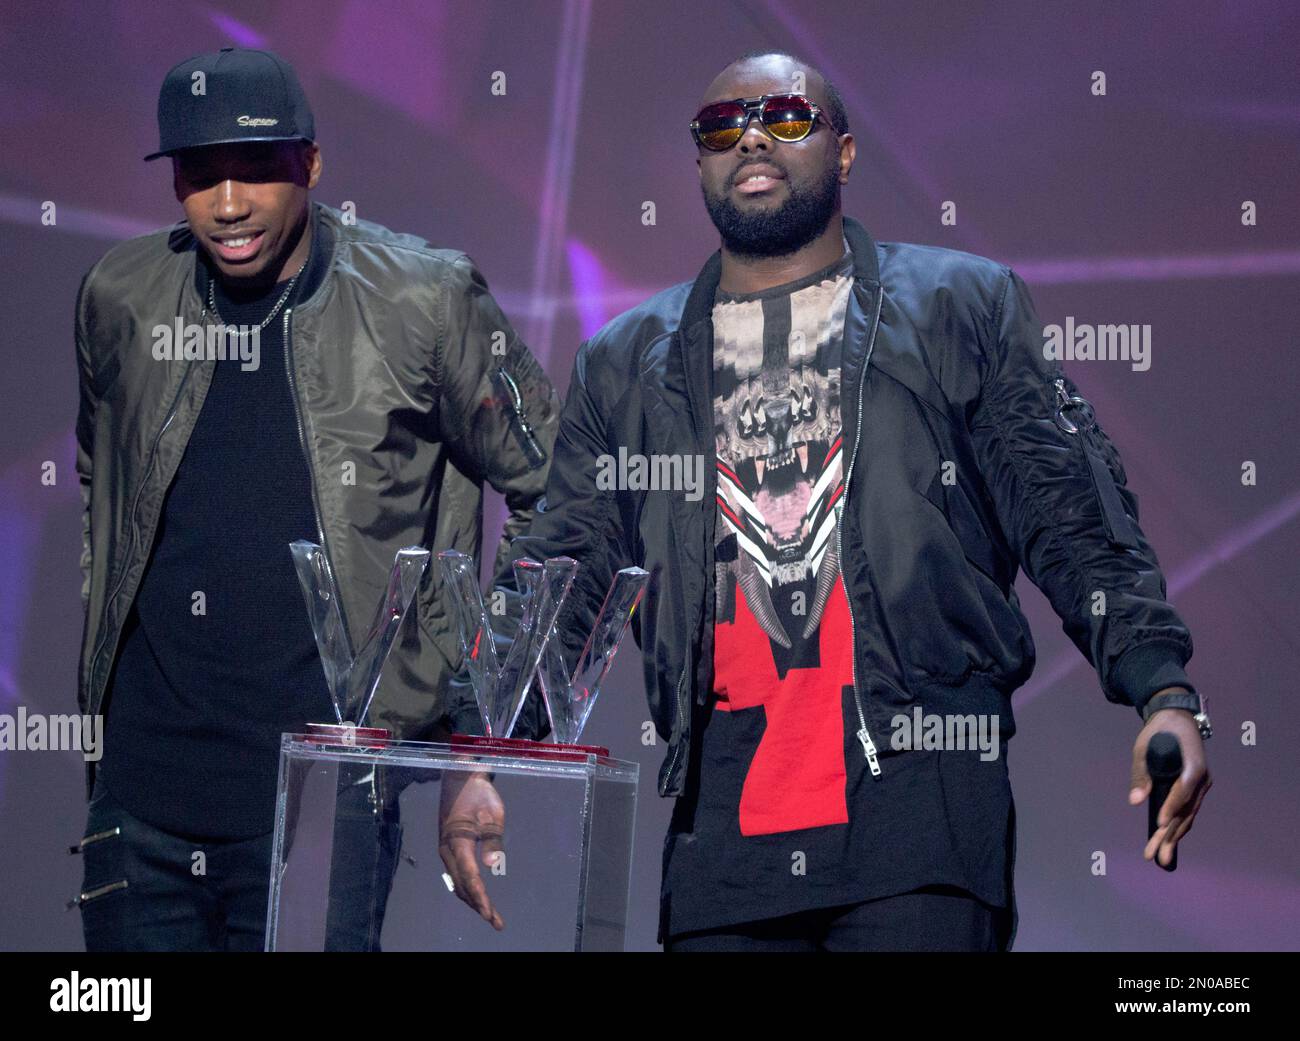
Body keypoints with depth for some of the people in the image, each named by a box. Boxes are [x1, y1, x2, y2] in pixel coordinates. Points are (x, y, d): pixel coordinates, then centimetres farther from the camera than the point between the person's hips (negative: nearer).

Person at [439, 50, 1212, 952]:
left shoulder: (964, 306, 12)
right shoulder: (627, 362, 19)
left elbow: (1071, 517, 6)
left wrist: (1165, 692, -9)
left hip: (918, 793, -3)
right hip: (720, 823, 3)